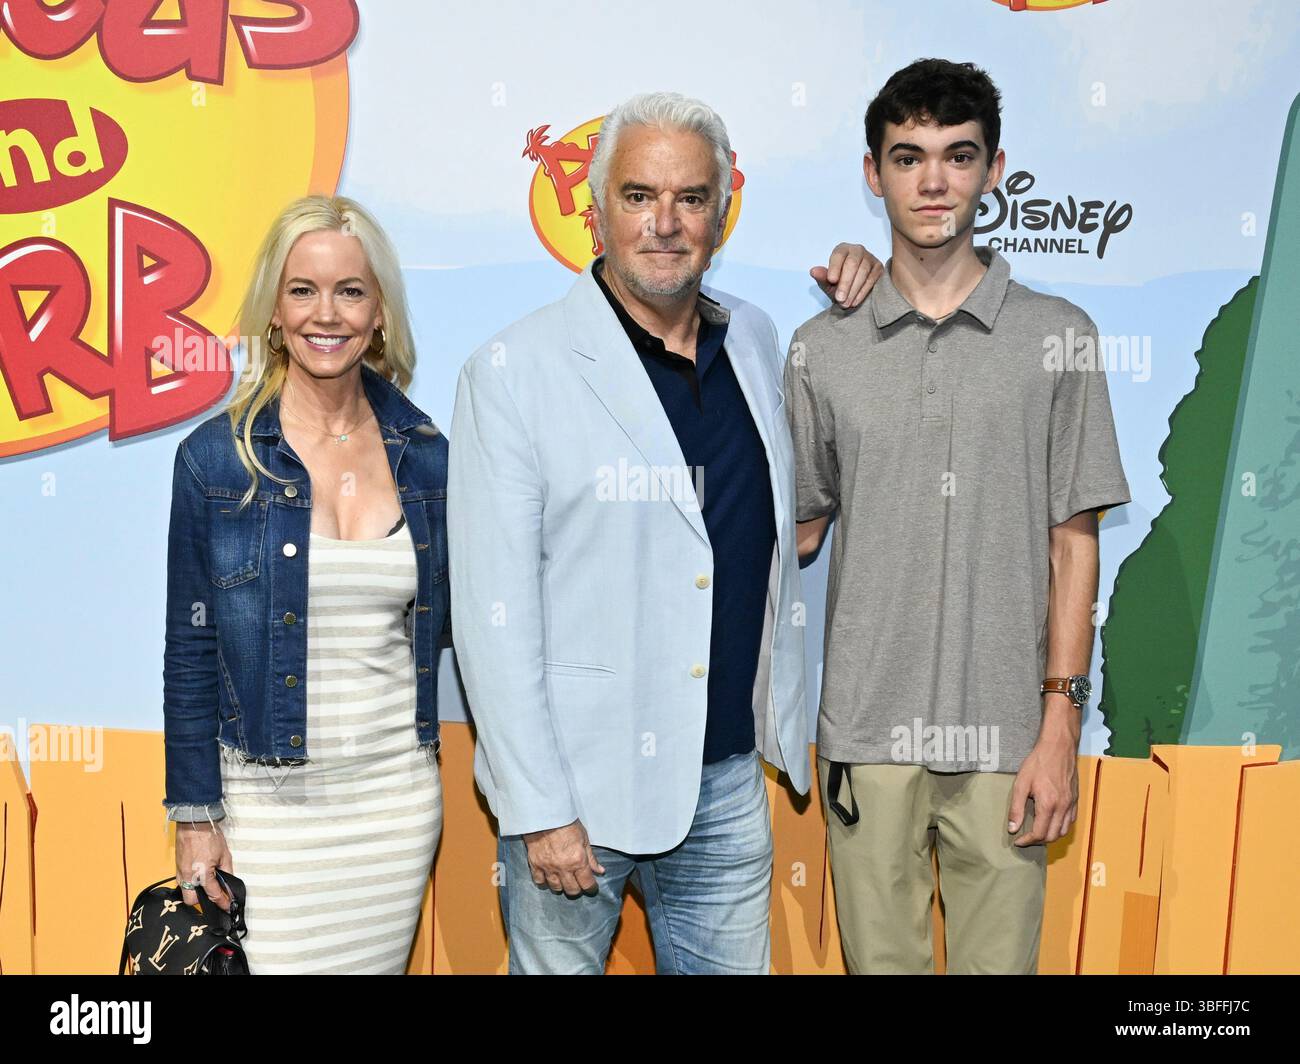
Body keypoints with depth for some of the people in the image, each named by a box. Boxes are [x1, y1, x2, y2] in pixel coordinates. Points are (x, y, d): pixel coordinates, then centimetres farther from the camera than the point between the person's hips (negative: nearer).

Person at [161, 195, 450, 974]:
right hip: (271, 798, -2)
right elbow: (190, 649, -2)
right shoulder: (216, 458, -6)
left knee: (381, 961, 14)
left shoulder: (427, 458, 1)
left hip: (401, 794, 3)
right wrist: (195, 815, -3)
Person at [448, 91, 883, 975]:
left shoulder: (756, 340, 7)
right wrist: (539, 808, -14)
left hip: (729, 777, 5)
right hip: (579, 785, -4)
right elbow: (492, 611, -12)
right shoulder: (514, 370, -10)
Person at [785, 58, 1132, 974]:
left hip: (1004, 732, -1)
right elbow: (799, 530, 10)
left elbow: (1074, 541, 0)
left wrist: (1060, 725, -5)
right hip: (867, 731, 1)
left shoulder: (1058, 338, 1)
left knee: (999, 957, 7)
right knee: (879, 956, 11)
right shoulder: (822, 349, 5)